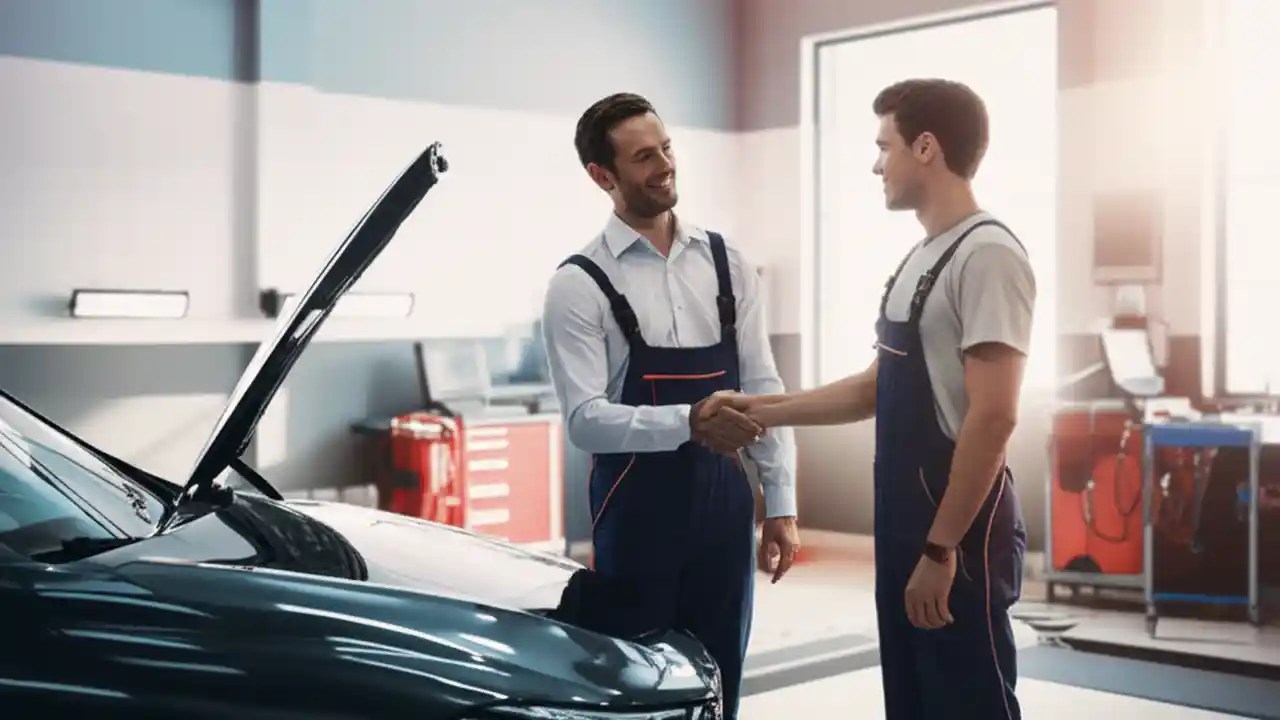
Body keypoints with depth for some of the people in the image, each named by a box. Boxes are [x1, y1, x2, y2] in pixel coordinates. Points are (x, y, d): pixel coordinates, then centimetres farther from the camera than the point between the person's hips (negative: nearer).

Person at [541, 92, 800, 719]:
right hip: (638, 508, -4)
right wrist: (688, 422, -30)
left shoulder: (725, 262, 6)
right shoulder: (580, 284, -8)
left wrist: (781, 503, 2)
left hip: (725, 502, 4)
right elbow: (585, 418, -17)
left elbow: (763, 386, 6)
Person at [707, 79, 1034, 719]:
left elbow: (993, 416, -21)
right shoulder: (919, 258, 15)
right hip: (905, 528, 10)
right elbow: (878, 390, 21)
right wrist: (762, 410, 15)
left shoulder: (987, 255, -15)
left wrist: (943, 547, -22)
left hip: (959, 534, -9)